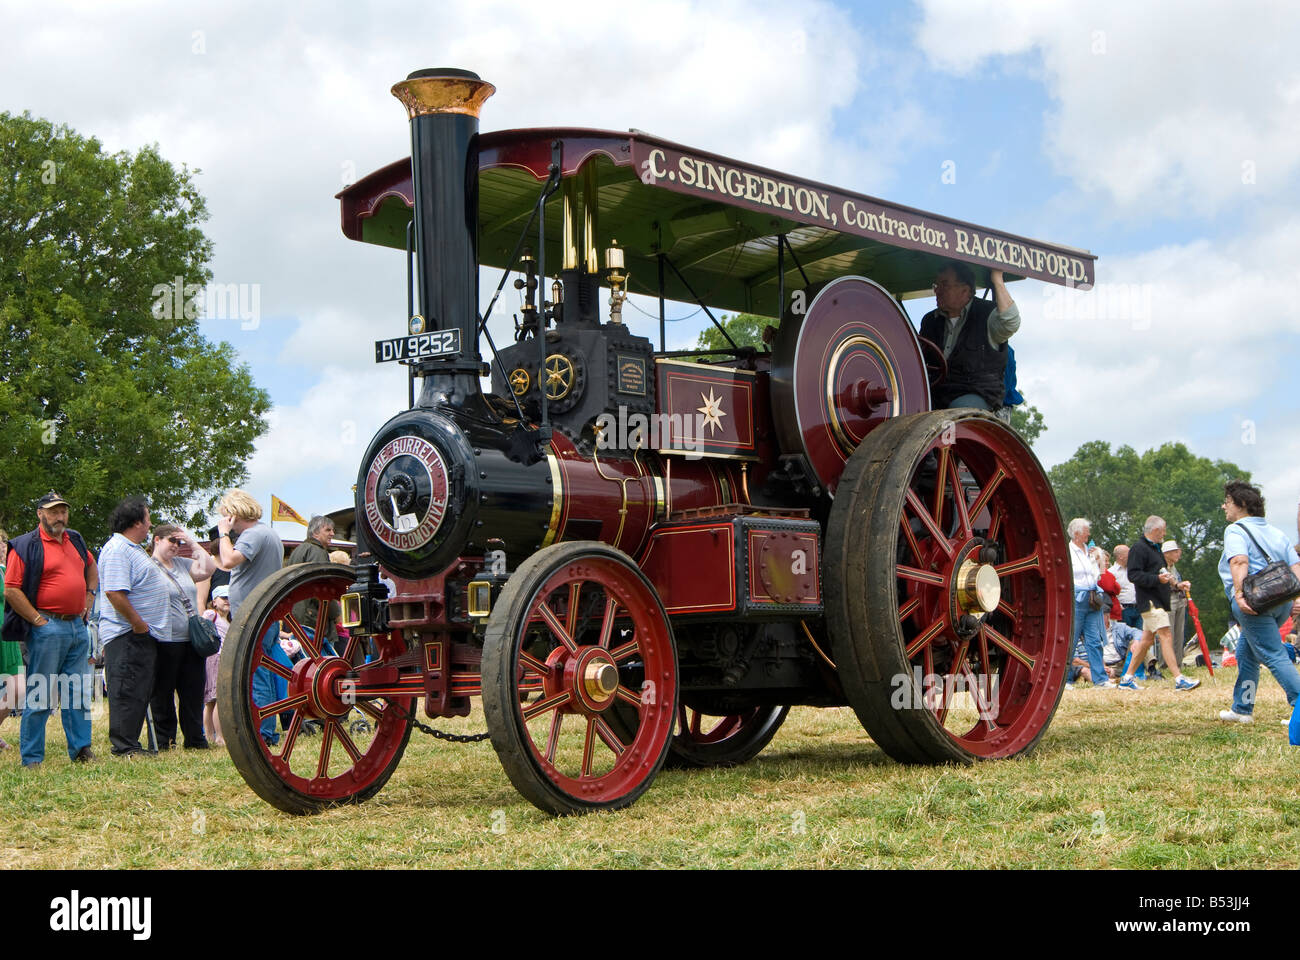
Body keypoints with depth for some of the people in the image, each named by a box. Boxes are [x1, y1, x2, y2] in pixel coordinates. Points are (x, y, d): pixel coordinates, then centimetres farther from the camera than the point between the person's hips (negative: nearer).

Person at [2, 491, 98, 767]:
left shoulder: (75, 540, 14)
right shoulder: (26, 546, -6)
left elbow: (92, 568, 32)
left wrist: (89, 598, 18)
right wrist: (38, 620, -13)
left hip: (78, 626, 7)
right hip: (48, 628, -7)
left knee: (79, 692, 8)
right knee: (40, 696, -3)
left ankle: (81, 749, 14)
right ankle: (31, 759, 3)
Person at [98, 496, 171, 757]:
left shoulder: (131, 548, 19)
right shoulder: (117, 549, -16)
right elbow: (114, 592, -25)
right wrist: (138, 623, -22)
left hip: (142, 636, 11)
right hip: (127, 636, -11)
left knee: (140, 692, 13)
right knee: (127, 692, -7)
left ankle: (130, 743, 19)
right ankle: (124, 747, -4)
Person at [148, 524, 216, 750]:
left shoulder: (183, 564, 18)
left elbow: (208, 569, 8)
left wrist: (192, 543, 8)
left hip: (192, 641, 7)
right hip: (165, 642, -7)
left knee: (194, 693, 9)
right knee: (162, 695, 2)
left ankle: (195, 738, 16)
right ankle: (163, 740, 8)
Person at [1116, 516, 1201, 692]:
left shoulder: (1155, 548, 22)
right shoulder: (1138, 548, -11)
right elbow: (1133, 575, -20)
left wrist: (1167, 579, 17)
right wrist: (1157, 579, -27)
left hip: (1159, 601, 10)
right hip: (1150, 602, -10)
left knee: (1147, 640, 11)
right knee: (1166, 637, -15)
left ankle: (1127, 678, 16)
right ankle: (1179, 679, -18)